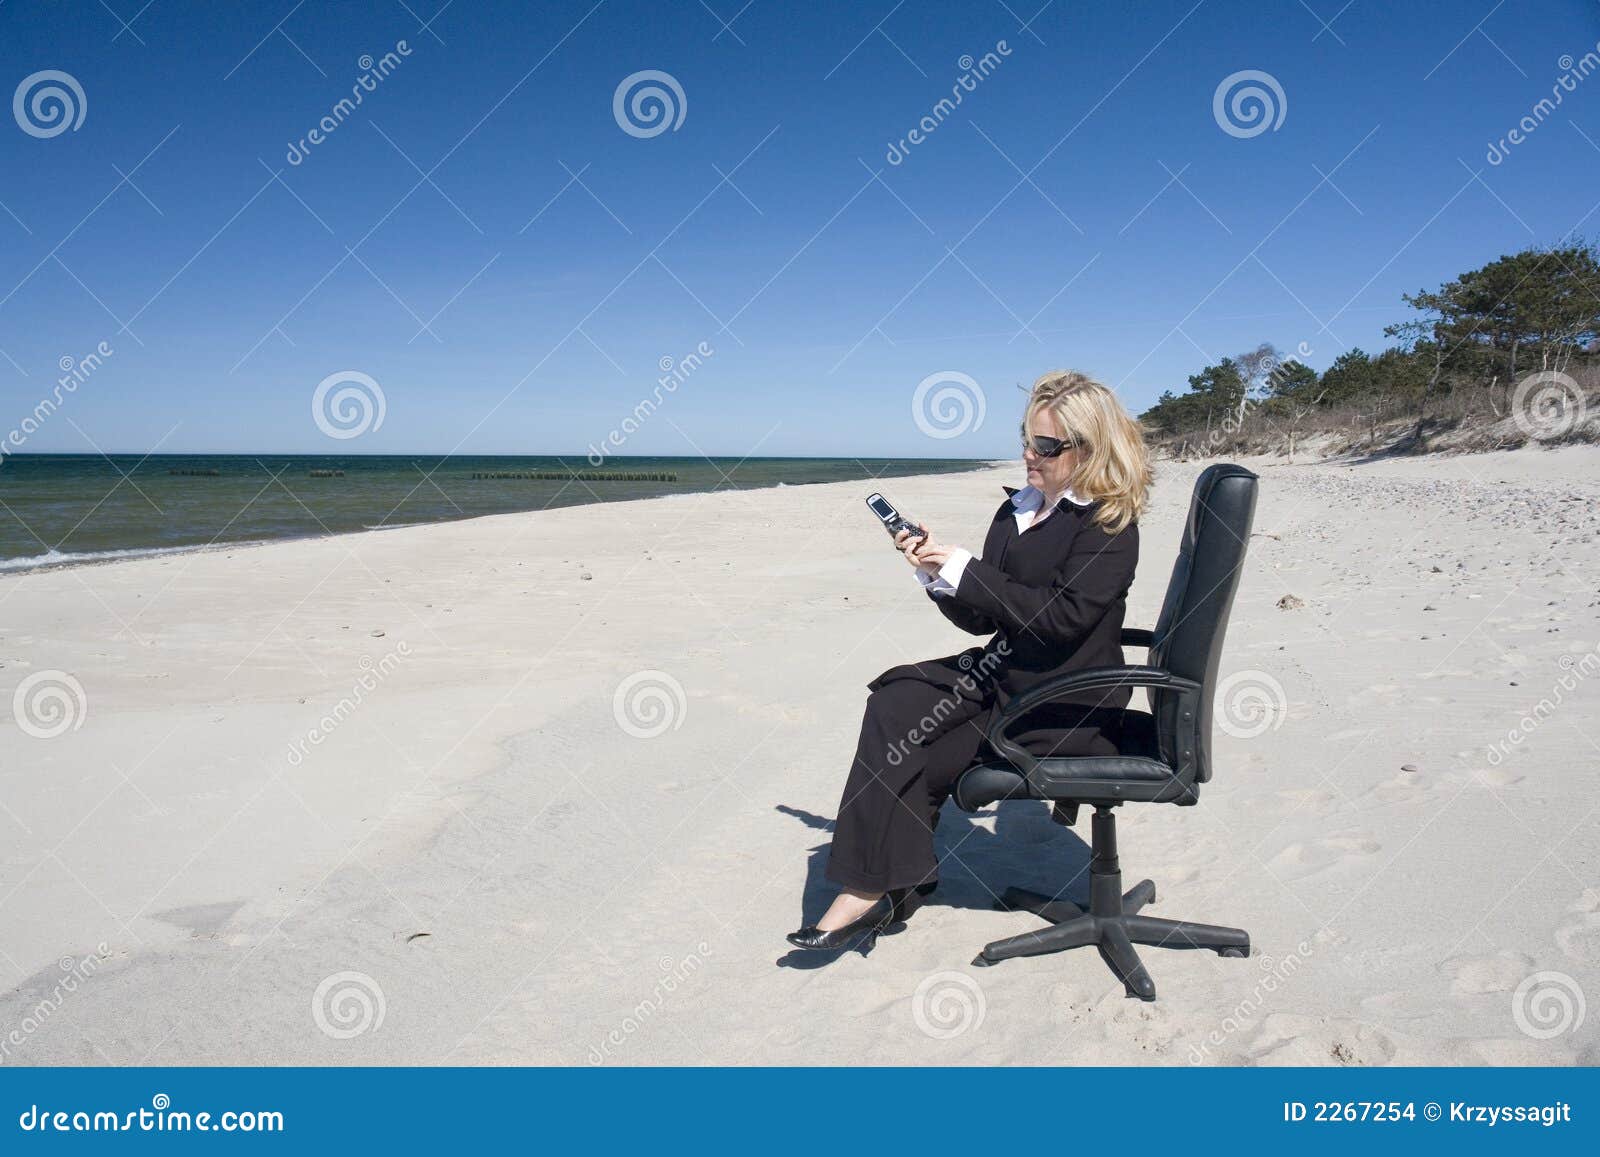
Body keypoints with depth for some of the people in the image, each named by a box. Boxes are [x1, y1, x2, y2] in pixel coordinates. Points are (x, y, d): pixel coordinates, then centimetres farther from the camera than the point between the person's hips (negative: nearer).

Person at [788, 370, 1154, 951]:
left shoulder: (1109, 524, -10)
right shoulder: (1015, 511, 11)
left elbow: (1064, 616, -22)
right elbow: (983, 620, 10)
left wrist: (964, 570, -20)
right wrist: (936, 572, -8)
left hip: (1065, 707, -7)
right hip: (1003, 674, 7)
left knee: (911, 748, -18)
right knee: (893, 701, -15)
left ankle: (875, 887, -1)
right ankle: (881, 885, -11)